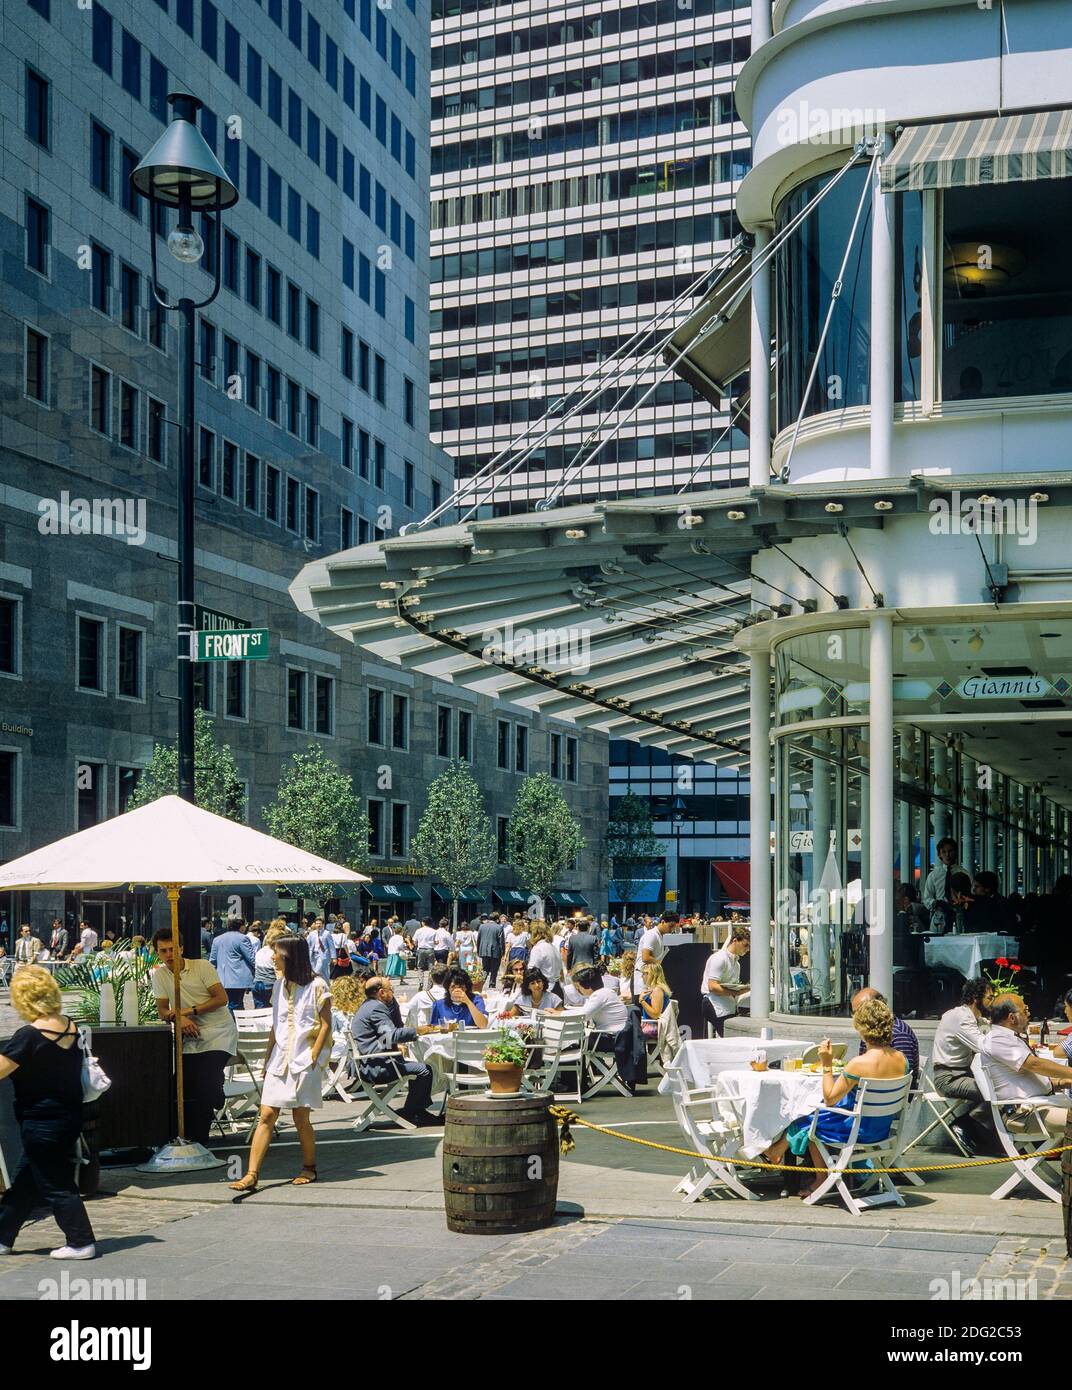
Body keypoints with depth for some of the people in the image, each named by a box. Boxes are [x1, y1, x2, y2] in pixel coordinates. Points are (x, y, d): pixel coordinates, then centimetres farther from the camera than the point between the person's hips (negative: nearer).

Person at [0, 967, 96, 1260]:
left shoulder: (28, 1036, -22)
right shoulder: (70, 1028, 1)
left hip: (42, 1123, -8)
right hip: (69, 1117, 8)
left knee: (56, 1186, 4)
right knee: (25, 1181, 18)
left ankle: (81, 1242, 9)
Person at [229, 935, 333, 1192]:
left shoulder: (317, 985, -4)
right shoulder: (280, 985, 14)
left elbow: (326, 1025, -6)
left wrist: (313, 1057, -13)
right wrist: (268, 1059, 14)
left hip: (305, 1058, -5)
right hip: (281, 1056, 5)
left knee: (300, 1117, -1)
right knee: (266, 1115, -4)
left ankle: (309, 1168, 19)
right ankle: (251, 1175, -9)